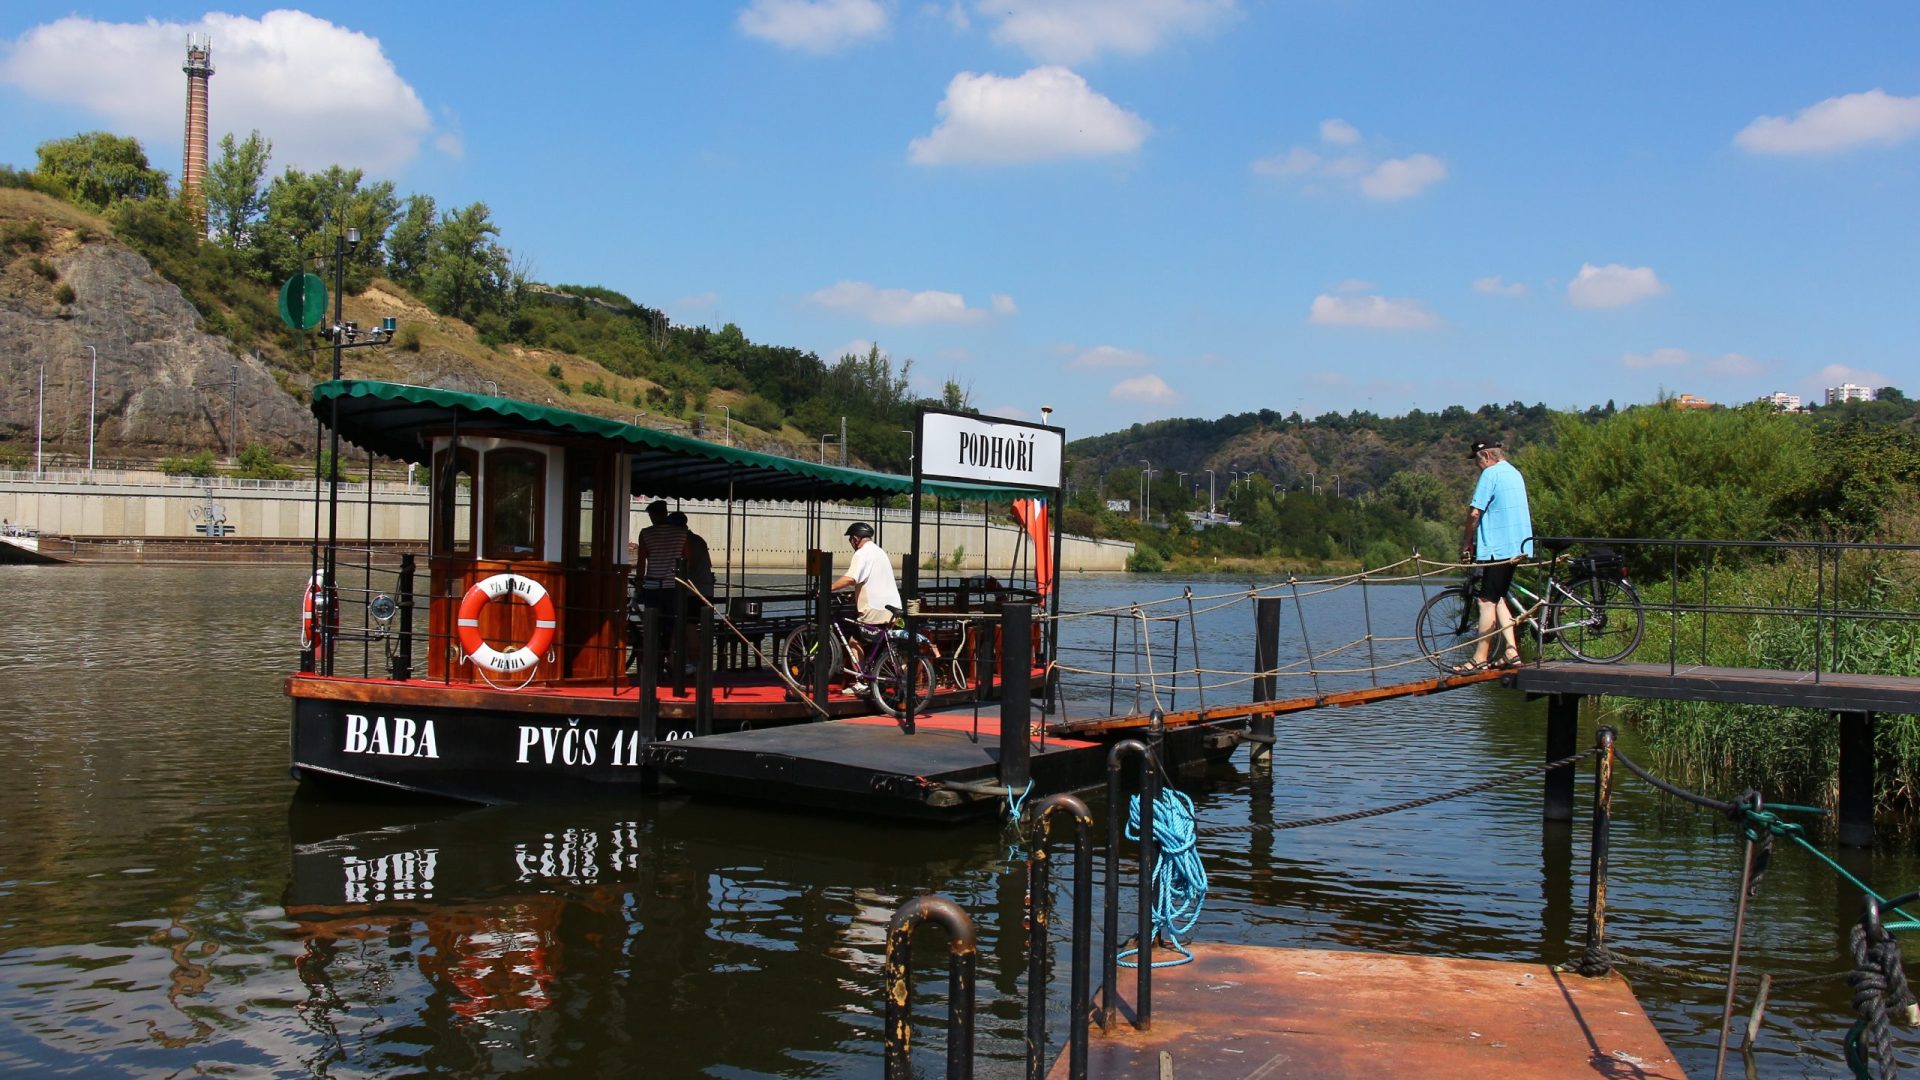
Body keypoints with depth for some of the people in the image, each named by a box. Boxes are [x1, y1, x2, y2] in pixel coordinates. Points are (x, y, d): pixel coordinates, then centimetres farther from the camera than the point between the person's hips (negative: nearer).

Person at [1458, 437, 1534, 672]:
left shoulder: (1491, 473, -10)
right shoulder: (1515, 473, 19)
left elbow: (1475, 512, -16)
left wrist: (1467, 541, -2)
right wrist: (1476, 540, 24)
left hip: (1497, 547, -9)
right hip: (1518, 545, 9)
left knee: (1487, 601, -6)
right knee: (1498, 598, 14)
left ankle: (1480, 659, -4)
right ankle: (1511, 651, 7)